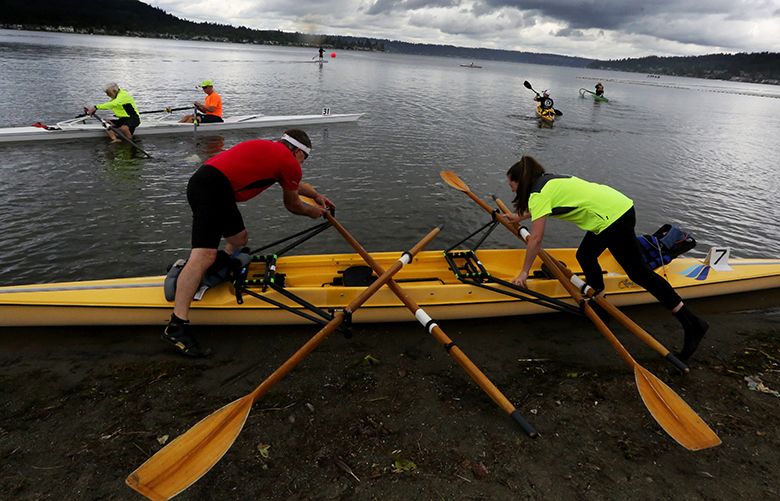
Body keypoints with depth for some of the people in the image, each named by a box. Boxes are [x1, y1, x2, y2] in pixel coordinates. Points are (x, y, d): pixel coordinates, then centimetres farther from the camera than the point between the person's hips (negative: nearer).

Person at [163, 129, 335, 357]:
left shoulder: (268, 148, 28)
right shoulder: (290, 163, 3)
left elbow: (294, 184, 43)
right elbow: (292, 206, 17)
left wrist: (317, 196, 50)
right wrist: (313, 211, 34)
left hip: (202, 181, 10)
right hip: (213, 189, -10)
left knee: (239, 239, 23)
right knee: (204, 256, -18)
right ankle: (176, 326, -23)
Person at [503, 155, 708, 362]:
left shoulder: (539, 194, -10)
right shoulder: (547, 181, 17)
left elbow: (536, 239, -12)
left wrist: (524, 272, -5)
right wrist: (520, 217, 52)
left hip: (613, 217, -10)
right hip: (619, 205, 10)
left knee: (639, 272, -4)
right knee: (585, 256, 18)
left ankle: (692, 325, 1)